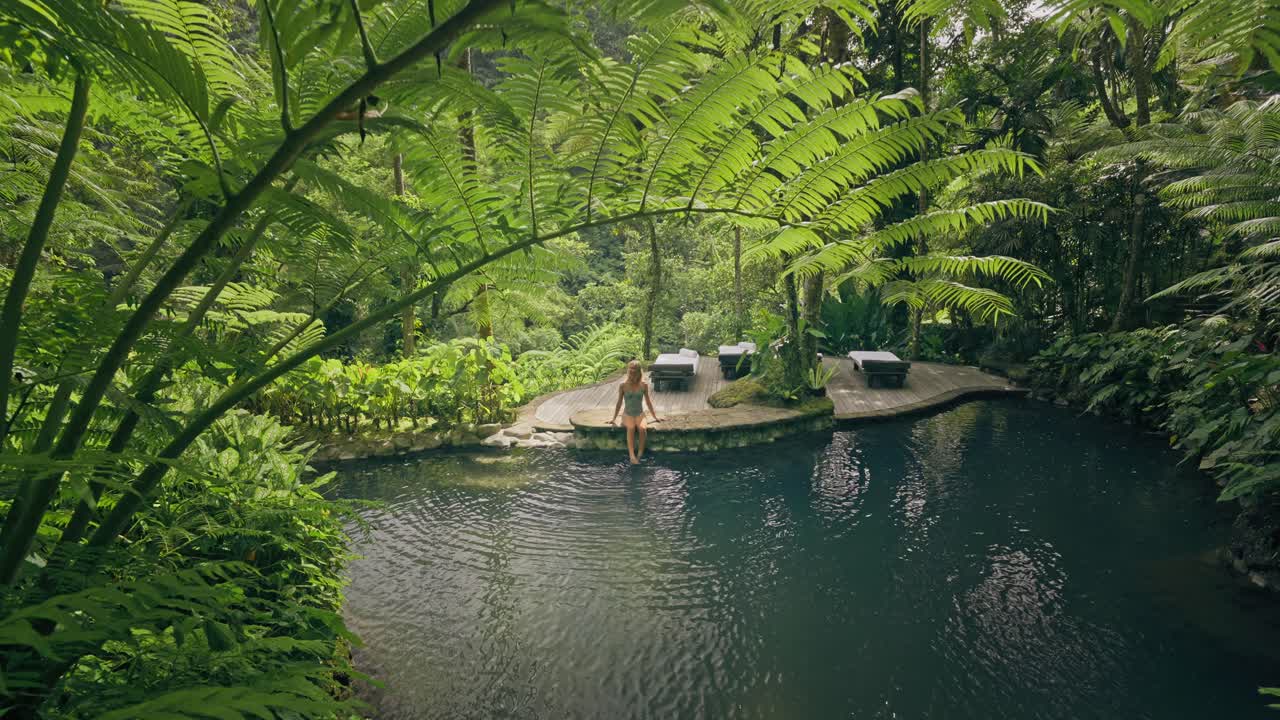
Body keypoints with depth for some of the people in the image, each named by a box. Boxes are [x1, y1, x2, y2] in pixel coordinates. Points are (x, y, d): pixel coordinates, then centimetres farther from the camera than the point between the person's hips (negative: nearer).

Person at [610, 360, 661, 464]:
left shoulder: (644, 385, 1)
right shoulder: (623, 385, -2)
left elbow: (648, 401, 11)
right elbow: (619, 402, 6)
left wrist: (655, 417, 13)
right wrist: (614, 418, 7)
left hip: (640, 415, 1)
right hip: (627, 415, -1)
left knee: (642, 429, -32)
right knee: (631, 428, -34)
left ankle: (640, 454, -25)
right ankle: (632, 456, -39)